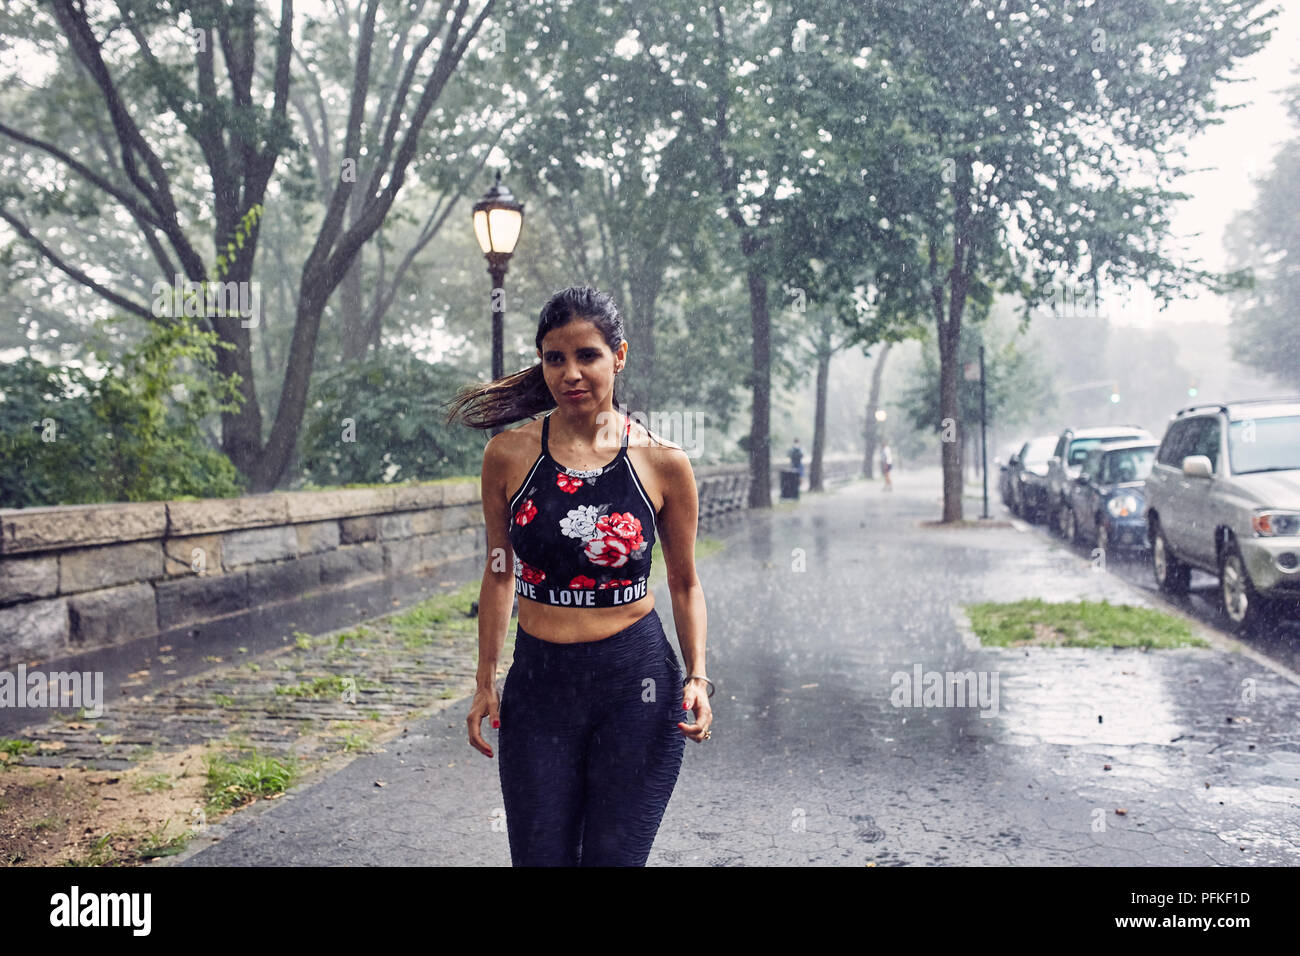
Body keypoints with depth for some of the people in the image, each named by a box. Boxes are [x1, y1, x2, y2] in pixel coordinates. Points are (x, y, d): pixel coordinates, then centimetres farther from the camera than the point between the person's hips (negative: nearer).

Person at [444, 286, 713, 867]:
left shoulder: (663, 463, -4)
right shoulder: (509, 456, -2)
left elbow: (684, 584, 6)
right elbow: (500, 573, 9)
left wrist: (697, 677, -6)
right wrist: (485, 682, 10)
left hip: (636, 685, -1)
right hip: (538, 685, 1)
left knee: (614, 857, 6)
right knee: (539, 856, 7)